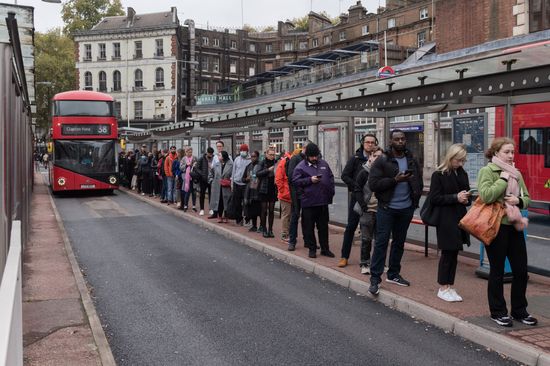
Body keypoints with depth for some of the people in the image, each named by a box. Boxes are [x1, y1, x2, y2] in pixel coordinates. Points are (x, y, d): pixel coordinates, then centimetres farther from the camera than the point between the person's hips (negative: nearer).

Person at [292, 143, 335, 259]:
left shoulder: (324, 164, 11)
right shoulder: (301, 166, -3)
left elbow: (331, 178, 16)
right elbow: (295, 180, -8)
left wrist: (331, 192, 7)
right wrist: (310, 180, -15)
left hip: (323, 201, 4)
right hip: (308, 202, -4)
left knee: (323, 226, 11)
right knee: (309, 227, 3)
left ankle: (325, 248, 21)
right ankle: (312, 248, 15)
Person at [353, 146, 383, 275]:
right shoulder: (364, 173, -4)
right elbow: (357, 191, -5)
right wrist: (364, 207, -11)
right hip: (368, 211, -3)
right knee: (366, 239, 3)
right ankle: (365, 264, 12)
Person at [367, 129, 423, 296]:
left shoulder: (412, 161, 8)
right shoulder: (382, 161, -8)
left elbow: (419, 181, 18)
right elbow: (373, 184, -15)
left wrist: (415, 199, 5)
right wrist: (395, 180, -20)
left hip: (406, 208, 5)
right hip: (387, 208, -5)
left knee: (399, 242, 13)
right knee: (381, 242, -5)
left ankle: (393, 274, 25)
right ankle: (375, 279, -1)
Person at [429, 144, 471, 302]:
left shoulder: (462, 174, 11)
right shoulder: (439, 175, -8)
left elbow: (467, 192, 23)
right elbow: (434, 198, -12)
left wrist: (466, 199, 0)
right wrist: (455, 198, -18)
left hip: (459, 218, 6)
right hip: (446, 220, -6)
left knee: (454, 254, 11)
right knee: (447, 253, 0)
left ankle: (450, 287, 19)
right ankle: (442, 289, 11)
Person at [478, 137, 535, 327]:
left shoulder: (516, 173, 13)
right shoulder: (487, 171, -6)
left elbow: (527, 198, 16)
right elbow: (486, 196, -22)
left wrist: (518, 200, -6)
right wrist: (504, 179, -15)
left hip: (514, 225, 6)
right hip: (496, 226, -6)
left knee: (521, 270, 9)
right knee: (497, 271, 5)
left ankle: (519, 310, 25)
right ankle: (498, 312, 19)